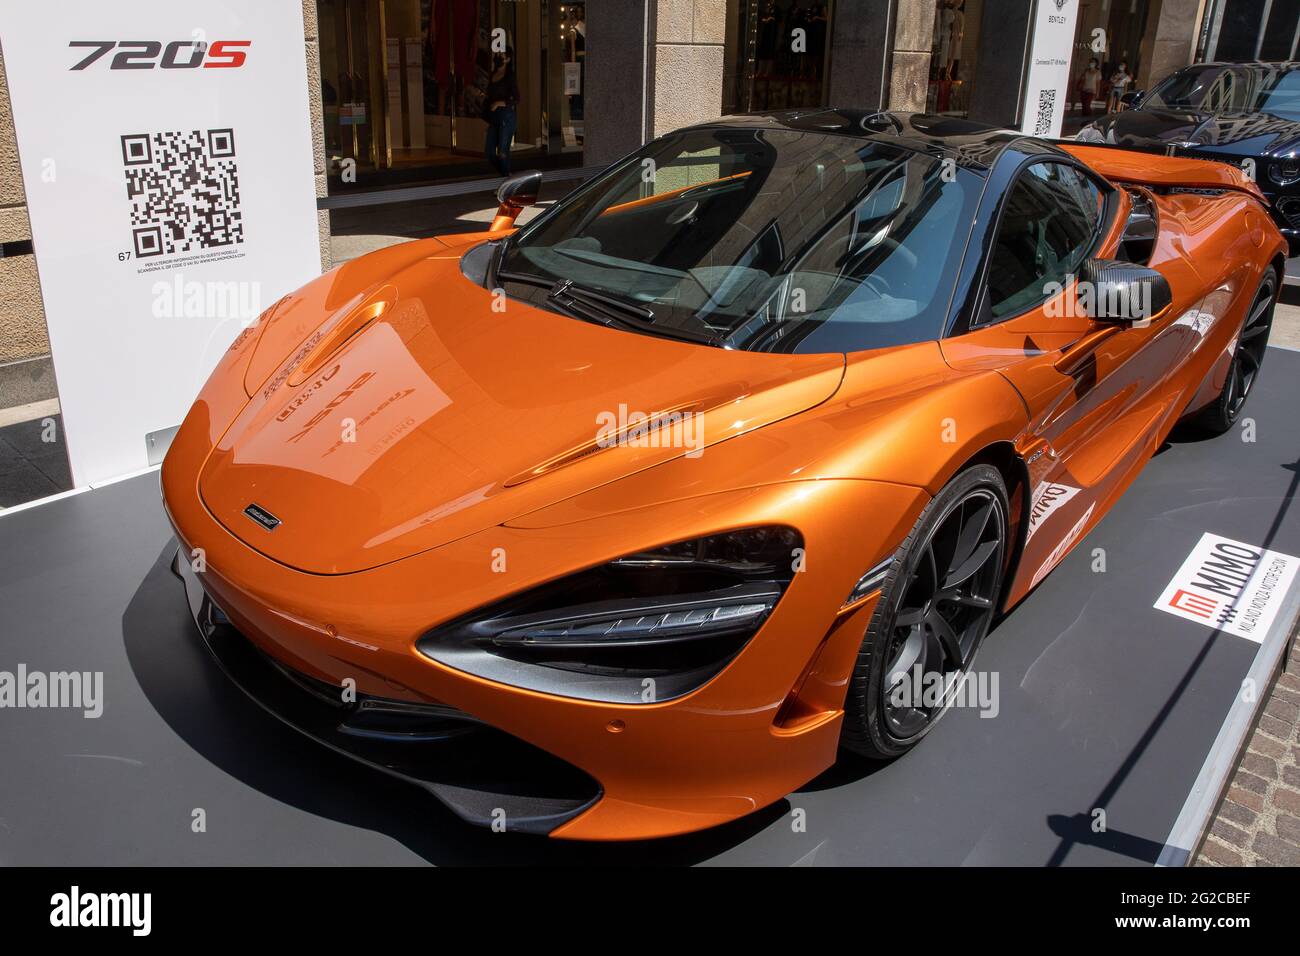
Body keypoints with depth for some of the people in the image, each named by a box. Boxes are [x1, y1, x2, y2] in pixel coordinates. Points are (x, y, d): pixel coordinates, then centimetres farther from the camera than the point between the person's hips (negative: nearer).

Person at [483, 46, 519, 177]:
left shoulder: (510, 77, -6)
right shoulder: (492, 76, 14)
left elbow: (516, 100, -10)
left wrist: (500, 103, -18)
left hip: (507, 116, -7)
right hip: (493, 117, 7)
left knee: (503, 151, -7)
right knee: (489, 151, 4)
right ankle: (502, 173, 22)